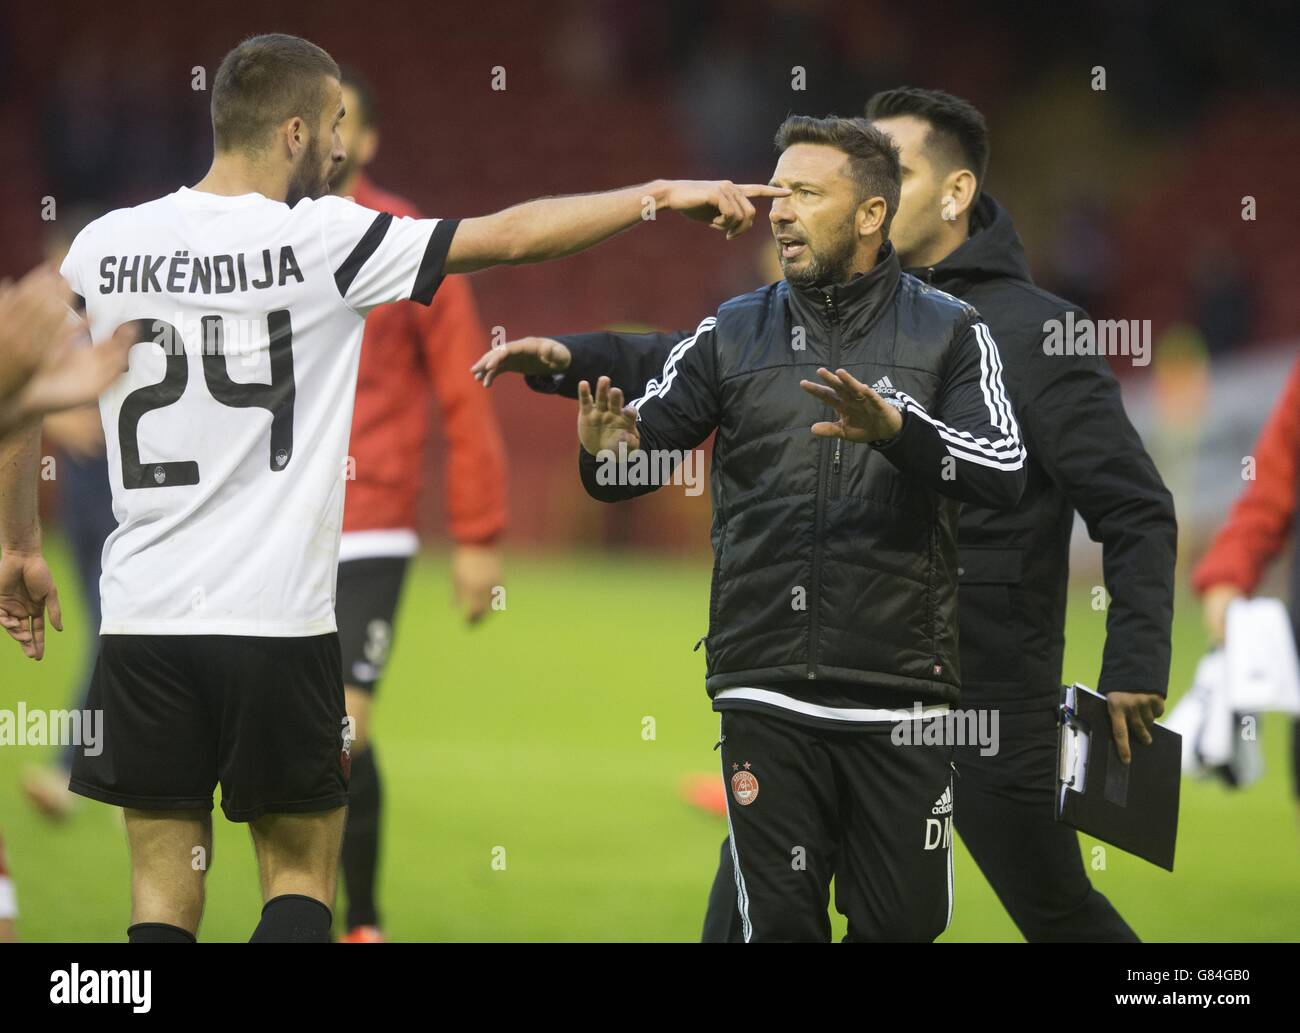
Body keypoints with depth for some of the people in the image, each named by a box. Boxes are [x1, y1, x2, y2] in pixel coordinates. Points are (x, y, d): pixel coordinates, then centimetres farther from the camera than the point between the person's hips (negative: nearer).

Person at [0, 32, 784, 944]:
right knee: (300, 874, 9)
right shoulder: (319, 238, -7)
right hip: (278, 621, -3)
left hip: (143, 619, 3)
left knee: (164, 889, 8)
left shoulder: (105, 247, 4)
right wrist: (661, 196, 6)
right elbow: (509, 238, -4)